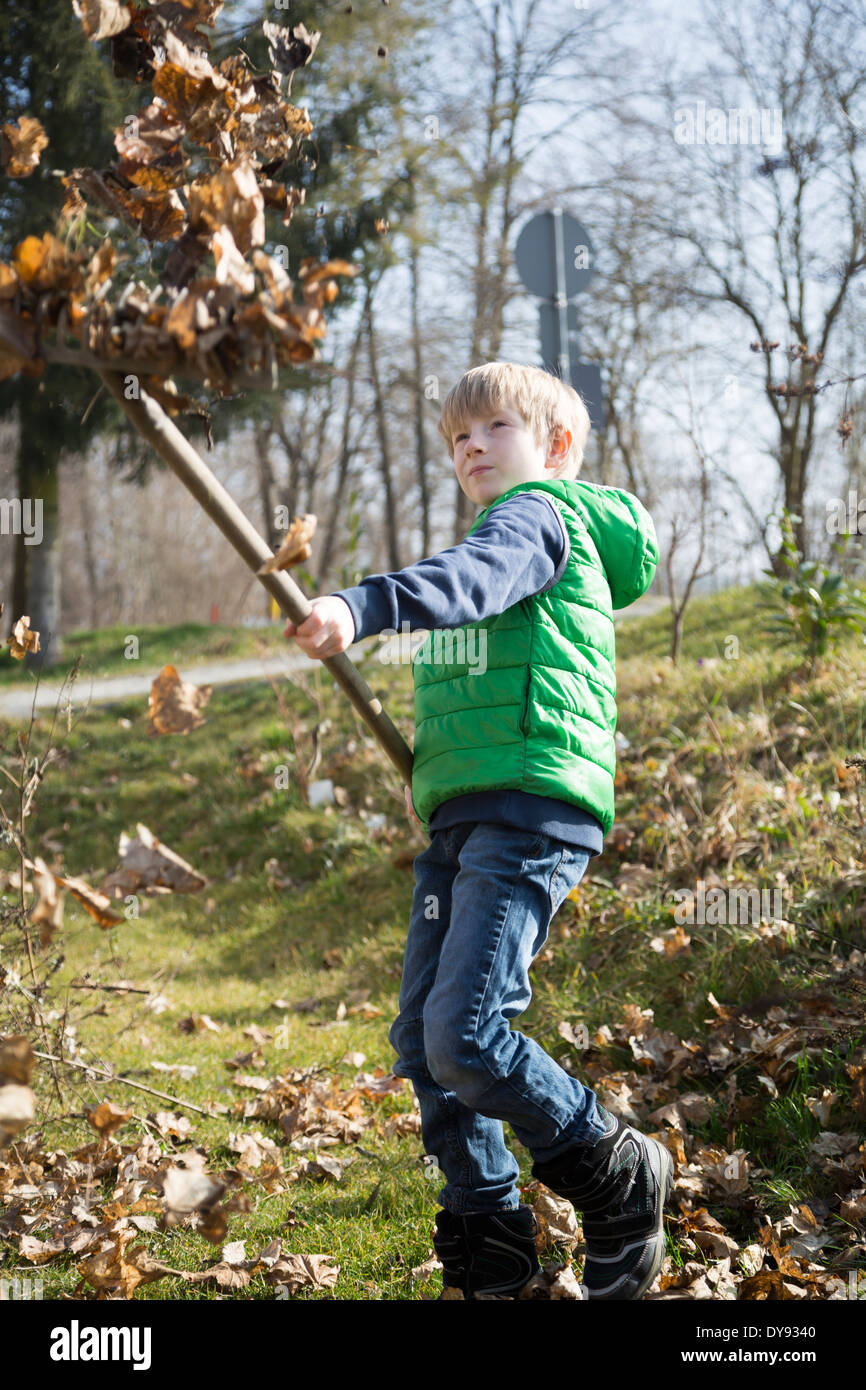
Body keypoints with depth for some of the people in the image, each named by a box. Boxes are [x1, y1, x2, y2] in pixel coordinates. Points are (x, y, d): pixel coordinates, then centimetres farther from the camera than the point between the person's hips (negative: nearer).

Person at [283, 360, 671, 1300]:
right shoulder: (504, 529, 27)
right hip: (461, 818, 10)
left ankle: (617, 1180, 4)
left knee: (466, 1034, -19)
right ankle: (490, 1259, 15)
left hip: (532, 810, -10)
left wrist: (361, 606, -40)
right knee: (421, 1043, 5)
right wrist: (432, 767, 19)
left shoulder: (540, 516, -1)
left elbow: (473, 579, -25)